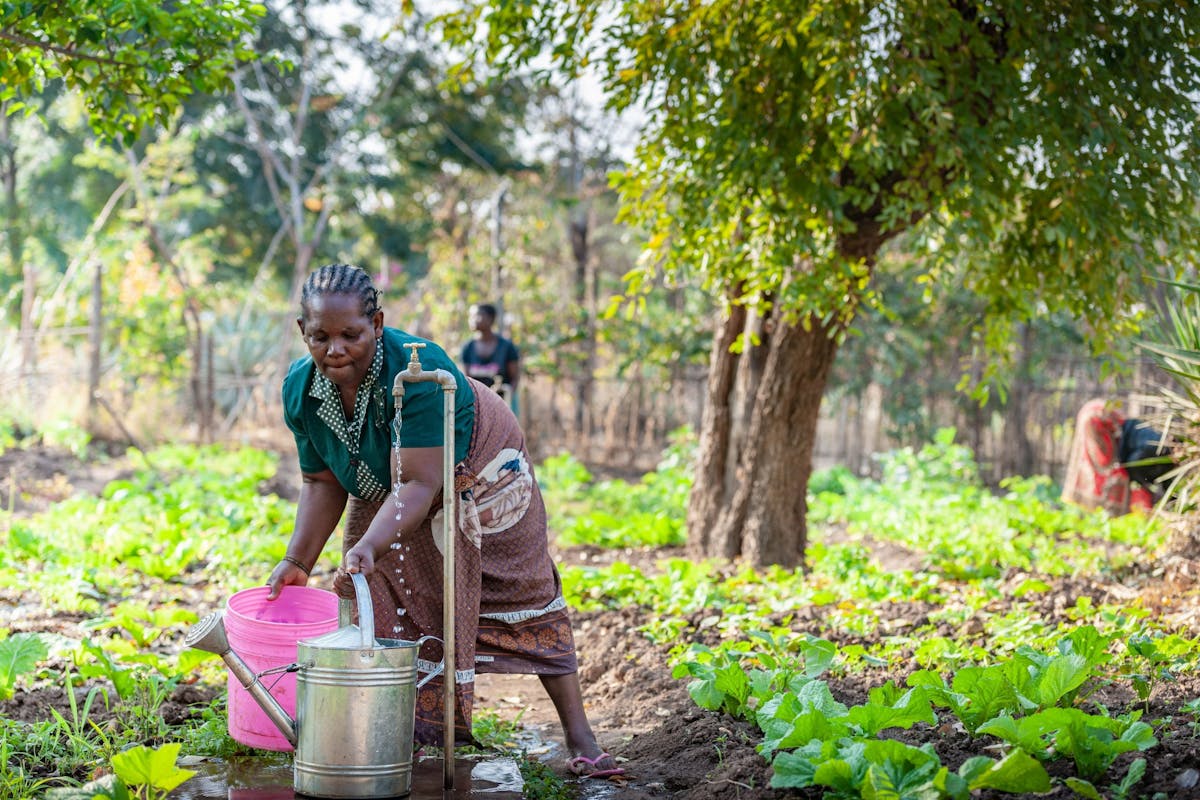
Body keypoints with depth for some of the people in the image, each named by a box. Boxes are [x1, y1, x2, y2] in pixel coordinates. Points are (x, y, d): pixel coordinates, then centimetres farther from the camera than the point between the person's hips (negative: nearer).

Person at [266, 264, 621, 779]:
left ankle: (579, 737, 3)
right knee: (378, 603, -1)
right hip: (385, 498, 5)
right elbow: (322, 482, -8)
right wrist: (297, 560, -17)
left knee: (524, 596, -2)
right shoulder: (301, 389, -22)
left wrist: (369, 548, -56)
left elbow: (420, 484, -43)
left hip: (477, 476, -5)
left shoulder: (417, 369, -41)